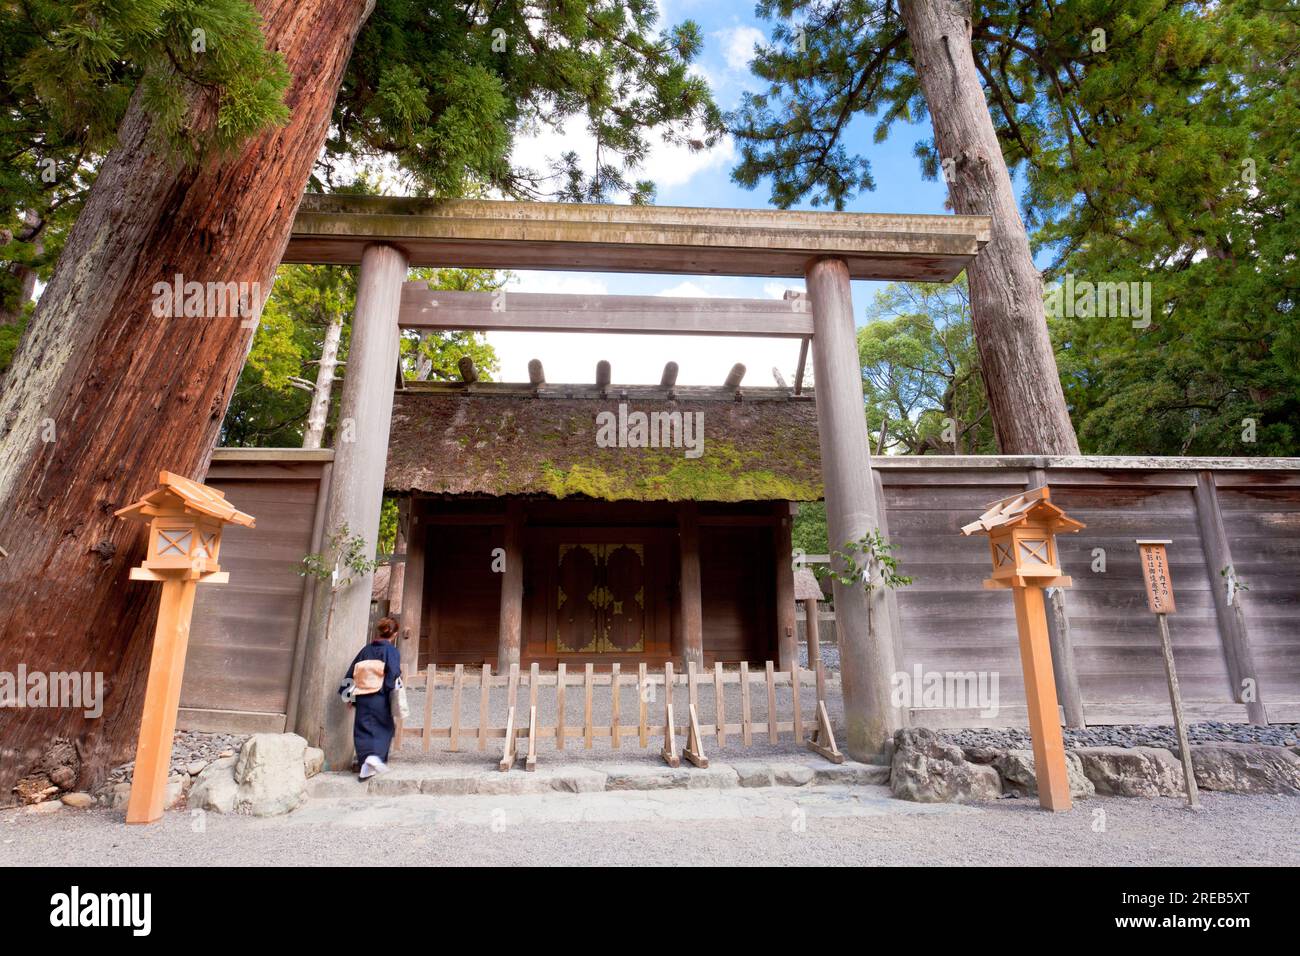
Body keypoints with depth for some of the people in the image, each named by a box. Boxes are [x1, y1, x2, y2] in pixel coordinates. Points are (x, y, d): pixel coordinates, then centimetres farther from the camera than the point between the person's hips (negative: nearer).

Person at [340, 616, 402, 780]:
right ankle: (377, 755, -9)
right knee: (384, 728, 10)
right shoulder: (392, 651, -5)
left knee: (364, 730, 9)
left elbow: (352, 673, 11)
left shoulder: (366, 650, 9)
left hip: (362, 698, 4)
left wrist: (349, 694, 18)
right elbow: (393, 675, -14)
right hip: (380, 699, -4)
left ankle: (365, 761, -3)